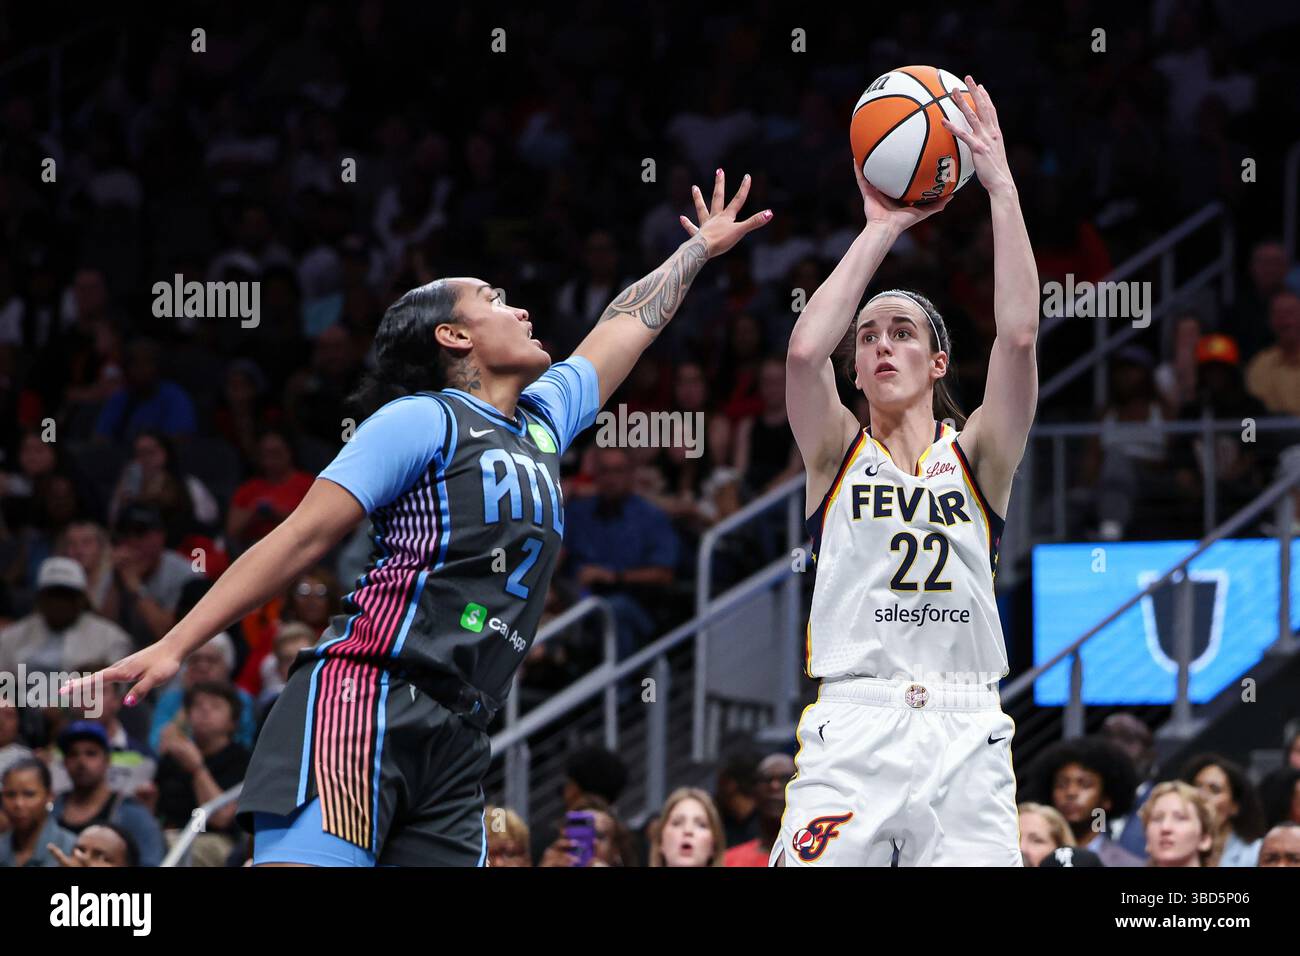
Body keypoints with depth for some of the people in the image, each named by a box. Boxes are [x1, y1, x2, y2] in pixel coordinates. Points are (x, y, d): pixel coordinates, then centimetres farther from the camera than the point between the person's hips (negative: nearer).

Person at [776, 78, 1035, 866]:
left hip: (965, 737, 1)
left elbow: (1019, 336, -3)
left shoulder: (976, 455, 11)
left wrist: (1001, 184, -5)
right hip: (855, 732, -1)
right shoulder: (840, 454, 11)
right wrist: (882, 229, -4)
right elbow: (806, 350, -8)